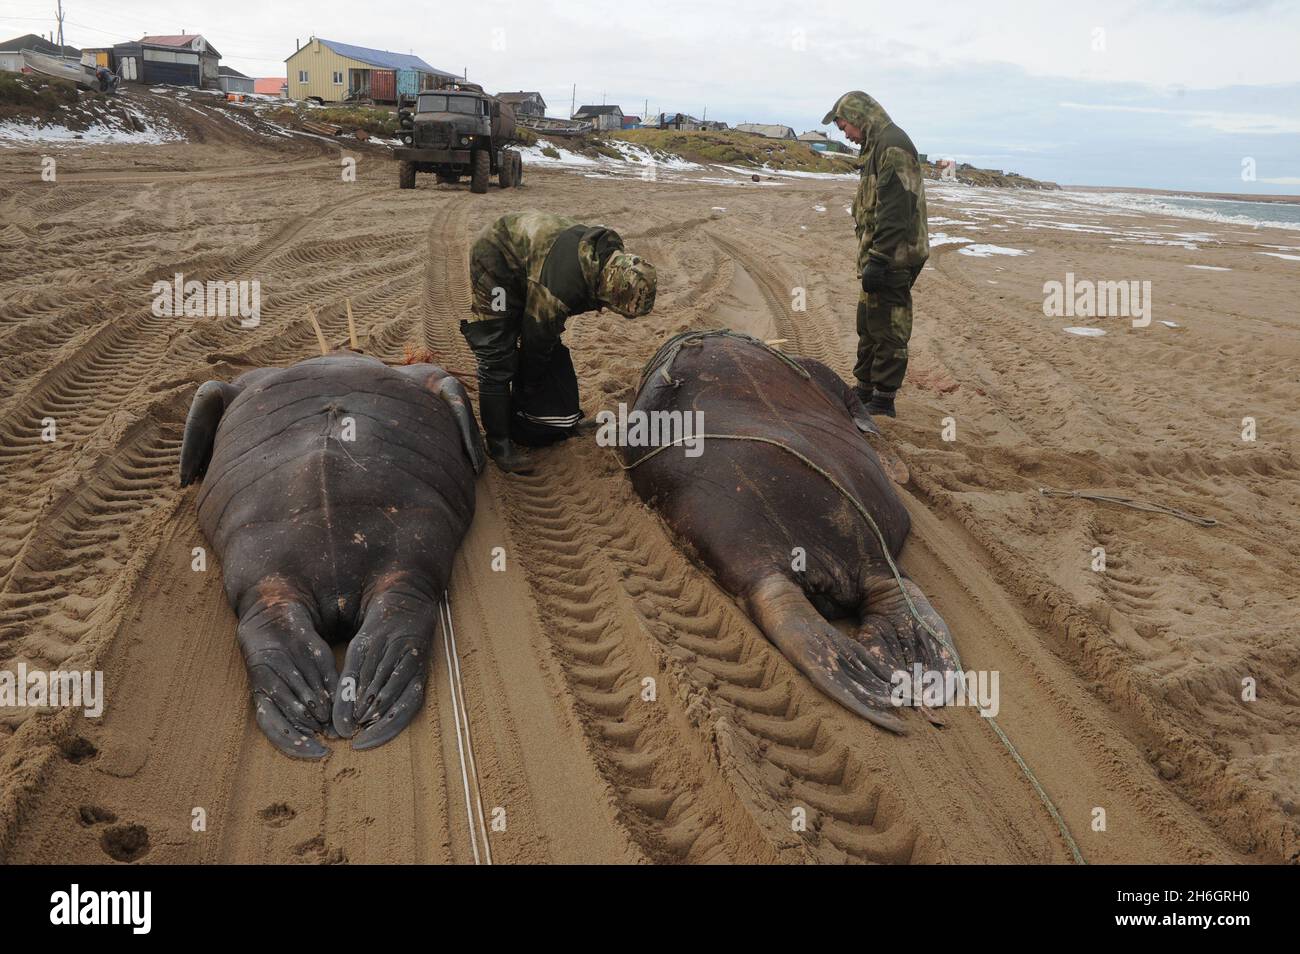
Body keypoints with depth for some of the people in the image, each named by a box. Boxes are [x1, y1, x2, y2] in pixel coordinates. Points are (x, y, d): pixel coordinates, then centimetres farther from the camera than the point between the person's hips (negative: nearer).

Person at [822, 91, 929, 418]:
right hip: (881, 255, 10)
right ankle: (865, 388, 28)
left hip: (894, 256, -10)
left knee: (887, 329, -4)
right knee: (868, 324, 17)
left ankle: (883, 400, 2)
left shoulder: (893, 145, -15)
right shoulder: (878, 146, 19)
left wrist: (878, 260, -26)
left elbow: (894, 210, -23)